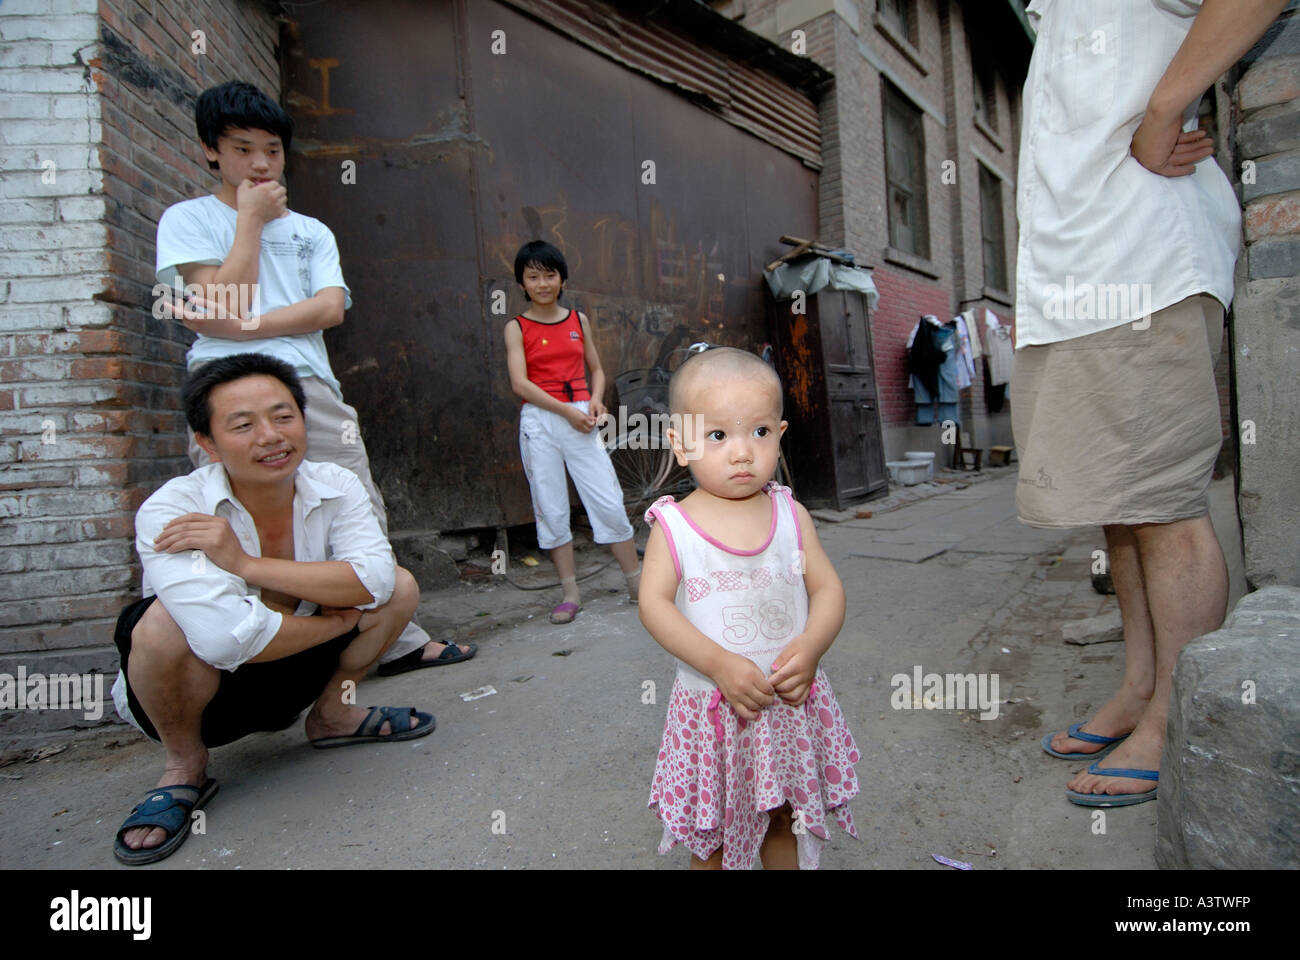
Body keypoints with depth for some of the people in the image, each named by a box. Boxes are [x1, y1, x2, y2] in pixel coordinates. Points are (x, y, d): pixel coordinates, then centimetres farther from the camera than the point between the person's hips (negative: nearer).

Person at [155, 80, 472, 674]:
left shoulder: (312, 231, 21)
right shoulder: (188, 219, 11)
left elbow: (330, 309, 4)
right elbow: (221, 309, -6)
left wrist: (245, 324, -7)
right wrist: (251, 218, 2)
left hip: (311, 386, 4)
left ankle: (395, 640, 14)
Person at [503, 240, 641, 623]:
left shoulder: (579, 320, 11)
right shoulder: (516, 328, 3)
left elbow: (596, 369, 16)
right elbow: (520, 383, -8)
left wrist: (595, 401, -4)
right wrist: (567, 411, -15)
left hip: (581, 417, 1)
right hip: (539, 421, -1)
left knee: (609, 502, 0)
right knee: (550, 509, 3)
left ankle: (638, 583, 12)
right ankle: (570, 592, 14)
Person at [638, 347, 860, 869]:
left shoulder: (790, 514, -3)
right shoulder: (674, 525, -10)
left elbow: (827, 588, -2)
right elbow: (654, 603, -14)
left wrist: (810, 647, -21)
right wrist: (719, 664, -24)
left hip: (791, 702, 2)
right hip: (713, 706, -2)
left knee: (786, 824, 22)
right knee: (711, 841, 16)